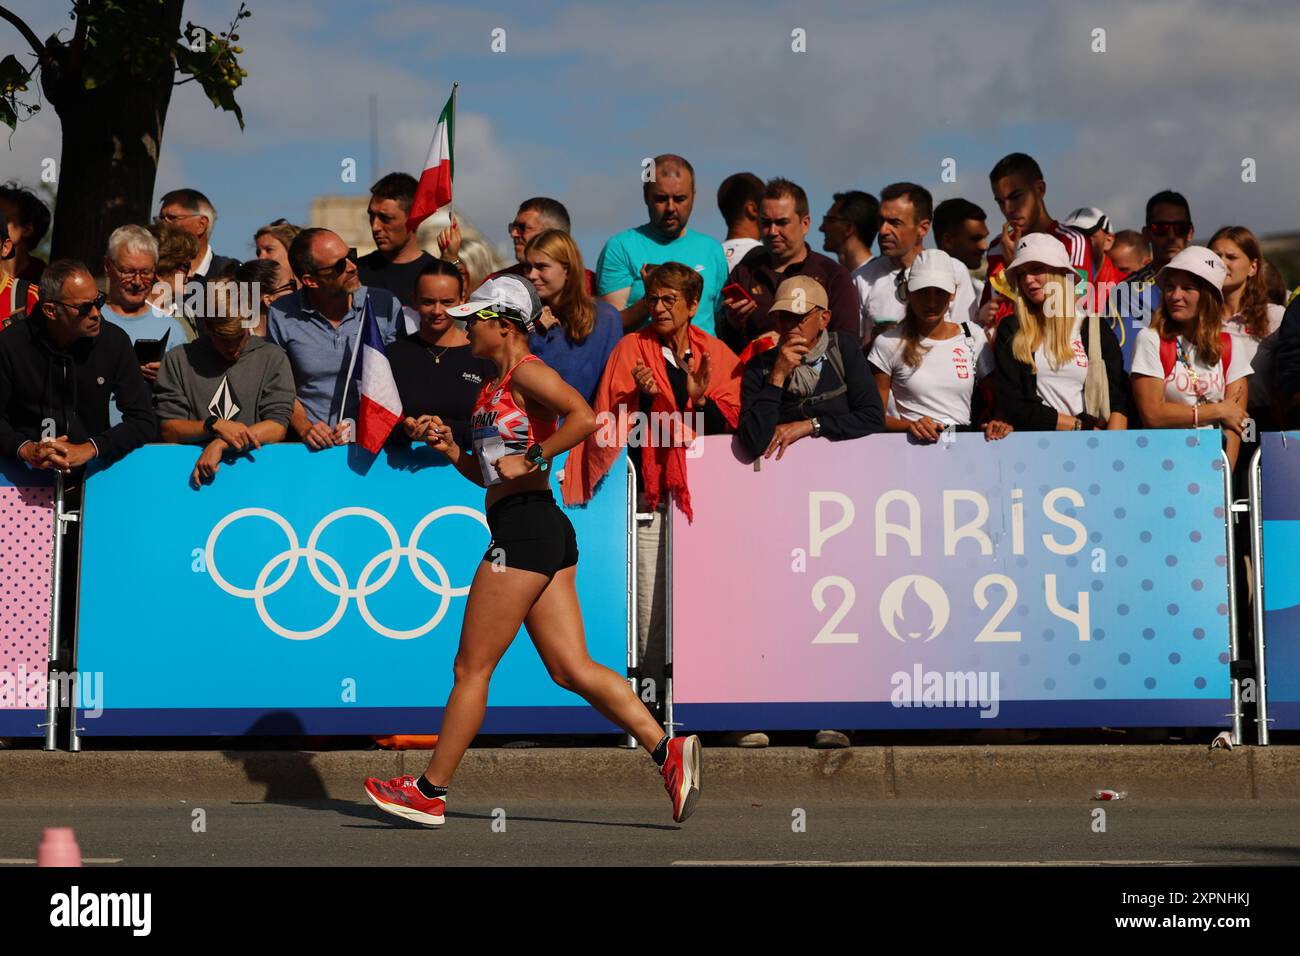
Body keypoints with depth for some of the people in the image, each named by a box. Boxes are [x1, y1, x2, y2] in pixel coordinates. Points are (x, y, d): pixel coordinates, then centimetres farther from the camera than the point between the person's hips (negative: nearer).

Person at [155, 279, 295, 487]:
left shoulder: (273, 358, 6)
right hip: (191, 462, -3)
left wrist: (220, 445, -15)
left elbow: (277, 427, -4)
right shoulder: (179, 359, 8)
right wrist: (214, 426, -14)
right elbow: (167, 429, 2)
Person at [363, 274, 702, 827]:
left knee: (471, 666, -3)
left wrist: (532, 459, -21)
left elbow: (584, 417, -24)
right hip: (543, 533, 10)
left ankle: (430, 792, 4)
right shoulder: (496, 385, 21)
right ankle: (668, 752, -1)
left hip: (526, 528, -10)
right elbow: (490, 476, 25)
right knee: (572, 669, 4)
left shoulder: (526, 371, -8)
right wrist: (452, 452, 10)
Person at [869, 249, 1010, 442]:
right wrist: (909, 425, -15)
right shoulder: (888, 343, 3)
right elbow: (876, 417, 3)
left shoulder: (974, 337, 12)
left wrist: (997, 422, -5)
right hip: (913, 444, -2)